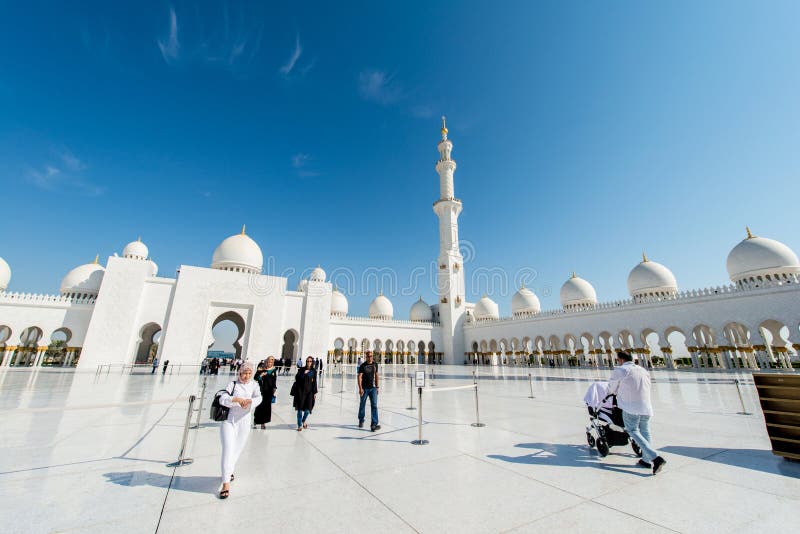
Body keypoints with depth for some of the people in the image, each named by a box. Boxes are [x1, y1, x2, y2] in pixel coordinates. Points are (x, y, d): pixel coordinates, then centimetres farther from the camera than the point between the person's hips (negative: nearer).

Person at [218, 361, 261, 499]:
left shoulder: (254, 385, 0)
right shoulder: (233, 384, -4)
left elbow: (258, 399, -15)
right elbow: (222, 399, -15)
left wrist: (249, 401, -35)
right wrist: (236, 399, -31)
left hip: (244, 422, 2)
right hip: (229, 420, -2)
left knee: (236, 450, 14)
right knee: (228, 449, -11)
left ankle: (229, 472, 41)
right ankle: (226, 484, -5)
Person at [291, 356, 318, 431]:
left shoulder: (314, 372, 5)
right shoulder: (301, 369, 2)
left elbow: (314, 383, 5)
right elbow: (297, 378, -8)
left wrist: (315, 393, 2)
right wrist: (304, 373, -17)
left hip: (309, 391, 1)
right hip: (301, 391, -1)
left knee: (308, 409, -1)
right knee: (300, 408, -1)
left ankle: (303, 421, 29)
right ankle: (299, 425, 13)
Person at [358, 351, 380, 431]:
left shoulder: (375, 365, 4)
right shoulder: (362, 366, -8)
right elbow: (359, 377, -14)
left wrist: (377, 387, 12)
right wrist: (360, 388, -23)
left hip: (373, 388, 2)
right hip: (364, 388, -2)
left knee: (374, 405, -8)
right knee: (362, 405, 13)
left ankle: (374, 425, -8)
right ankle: (361, 421, 35)